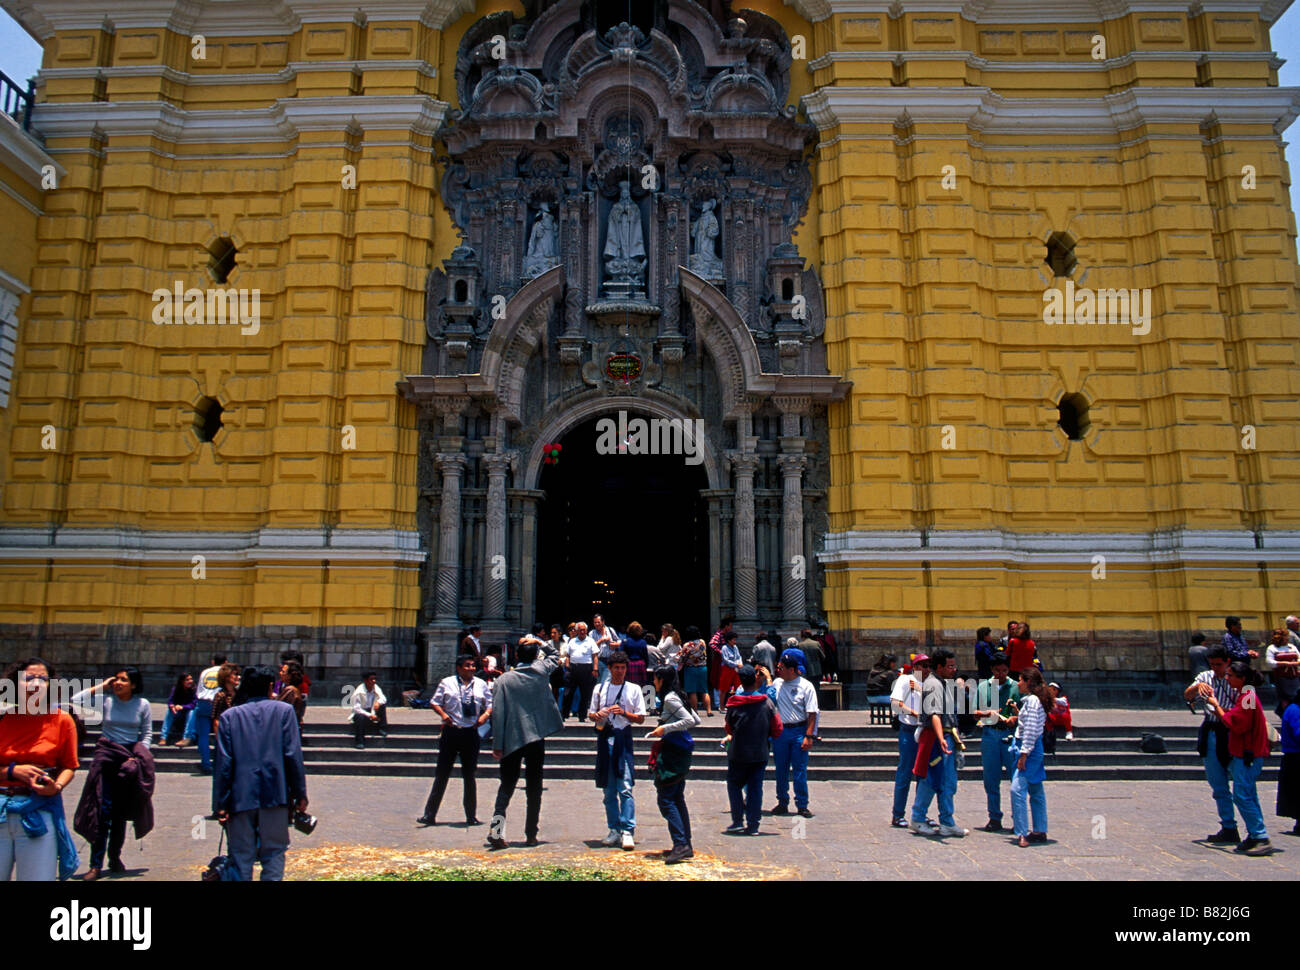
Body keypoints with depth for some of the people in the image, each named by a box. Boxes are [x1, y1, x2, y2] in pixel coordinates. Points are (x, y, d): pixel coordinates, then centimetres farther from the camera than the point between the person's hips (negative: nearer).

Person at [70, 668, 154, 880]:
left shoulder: (143, 704, 1)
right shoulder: (106, 700, -2)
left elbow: (147, 734, 6)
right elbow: (76, 700, -14)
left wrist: (137, 756, -5)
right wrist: (101, 686, -8)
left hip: (130, 757, 1)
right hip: (107, 755, -1)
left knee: (121, 811, 10)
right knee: (103, 810, -7)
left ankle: (115, 858, 23)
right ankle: (96, 864, -3)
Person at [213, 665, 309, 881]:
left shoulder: (229, 716, 4)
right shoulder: (284, 711, 1)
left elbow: (224, 763, 0)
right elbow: (293, 755, -3)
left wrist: (220, 803, 3)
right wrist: (300, 793, 3)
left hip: (241, 797, 1)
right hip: (275, 796, -1)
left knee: (241, 856, 9)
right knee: (273, 853, 7)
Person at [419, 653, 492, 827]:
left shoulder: (481, 684, 10)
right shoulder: (447, 683, 4)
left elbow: (490, 704, 12)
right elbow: (435, 702, 6)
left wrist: (485, 715, -7)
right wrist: (443, 714, -11)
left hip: (471, 733, 2)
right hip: (450, 732, -2)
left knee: (469, 775, 10)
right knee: (442, 774, 0)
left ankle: (471, 816, 18)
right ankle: (430, 815, 7)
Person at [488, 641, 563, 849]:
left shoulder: (503, 680, -3)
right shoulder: (541, 672, 0)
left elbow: (498, 713, -6)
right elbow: (552, 659, 23)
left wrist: (497, 744, -3)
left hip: (511, 740, 0)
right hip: (537, 739, 1)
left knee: (506, 787, 7)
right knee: (534, 788, 9)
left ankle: (497, 829, -11)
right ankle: (531, 834, 11)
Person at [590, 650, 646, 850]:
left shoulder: (634, 689, 7)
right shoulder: (600, 689, 14)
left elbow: (640, 718, 4)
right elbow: (592, 714, 18)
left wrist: (623, 712, -13)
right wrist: (597, 716, -5)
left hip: (623, 738, -3)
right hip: (604, 738, 3)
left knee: (625, 787, -11)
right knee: (609, 789, 7)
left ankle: (628, 831, -10)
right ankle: (614, 830, 16)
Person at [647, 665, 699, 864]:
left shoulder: (670, 699, -13)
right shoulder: (677, 697, 14)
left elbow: (690, 721, -23)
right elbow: (696, 720, 20)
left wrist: (666, 728, -20)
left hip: (673, 752, -10)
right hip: (681, 751, 10)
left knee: (665, 799, -9)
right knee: (677, 799, 13)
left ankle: (680, 844, -14)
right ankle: (685, 845, 16)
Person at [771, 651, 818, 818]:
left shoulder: (806, 686, -5)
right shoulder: (777, 684, 6)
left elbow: (812, 714, -7)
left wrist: (809, 736, -13)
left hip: (799, 731, -3)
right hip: (780, 731, 4)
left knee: (800, 770, -1)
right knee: (781, 769, 9)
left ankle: (802, 805, 10)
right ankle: (782, 803, 20)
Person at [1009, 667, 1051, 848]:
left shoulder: (1031, 700, -14)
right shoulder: (1033, 700, 14)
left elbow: (1031, 730, -20)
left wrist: (1024, 754, -20)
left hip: (1029, 748, -11)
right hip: (1034, 749, 11)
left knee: (1017, 789, -16)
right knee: (1036, 791, 15)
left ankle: (1022, 833, -17)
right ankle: (1040, 831, 22)